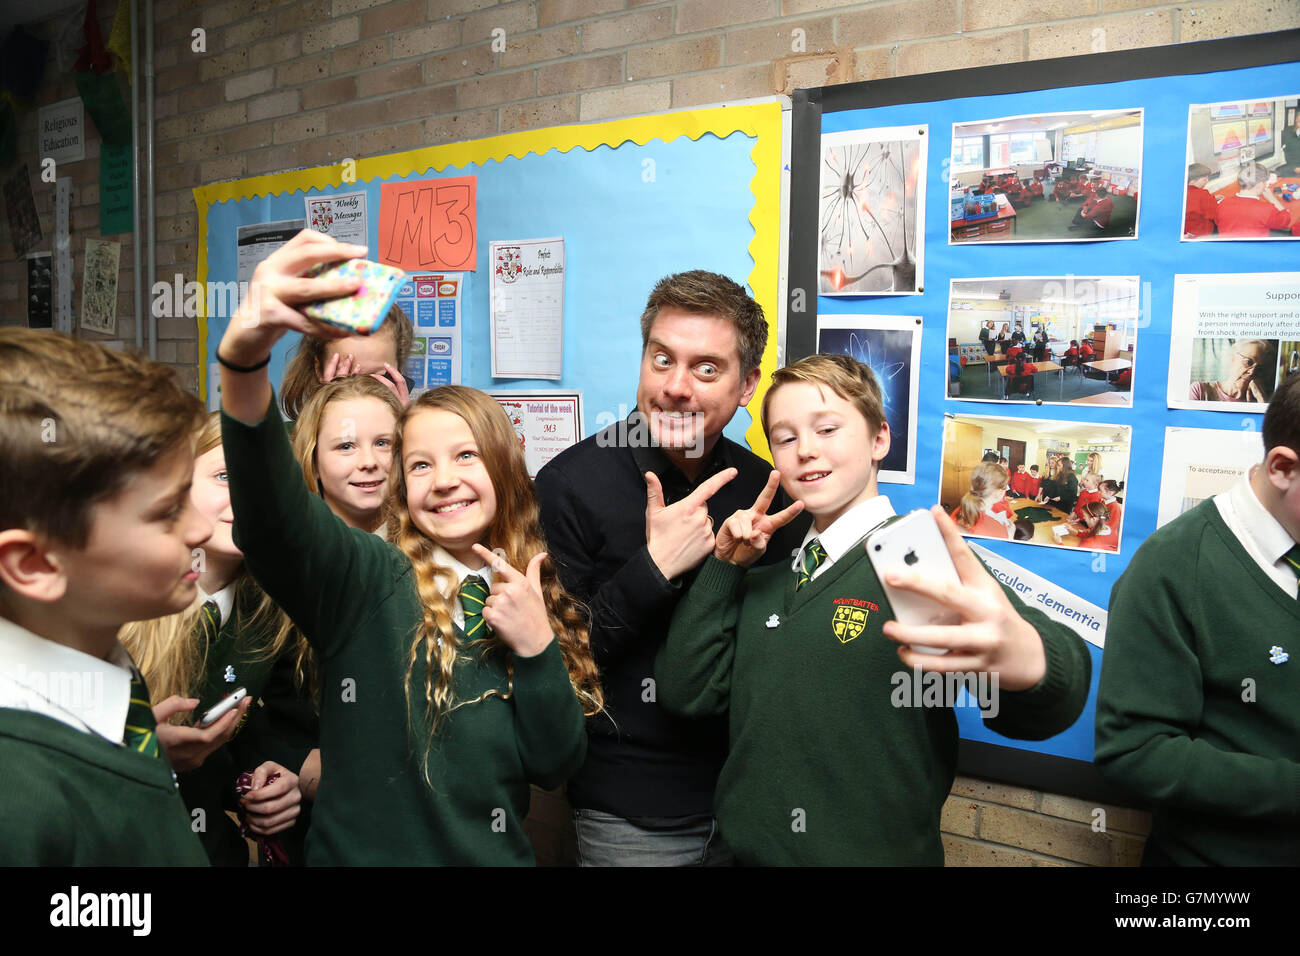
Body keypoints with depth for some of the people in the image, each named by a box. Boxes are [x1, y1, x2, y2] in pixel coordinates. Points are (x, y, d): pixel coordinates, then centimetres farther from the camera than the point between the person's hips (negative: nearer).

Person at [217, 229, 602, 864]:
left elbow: (556, 765, -7)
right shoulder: (362, 579, -13)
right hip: (360, 850, -2)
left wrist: (538, 649, -21)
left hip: (495, 853, 3)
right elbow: (272, 509, -34)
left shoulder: (531, 598, -3)